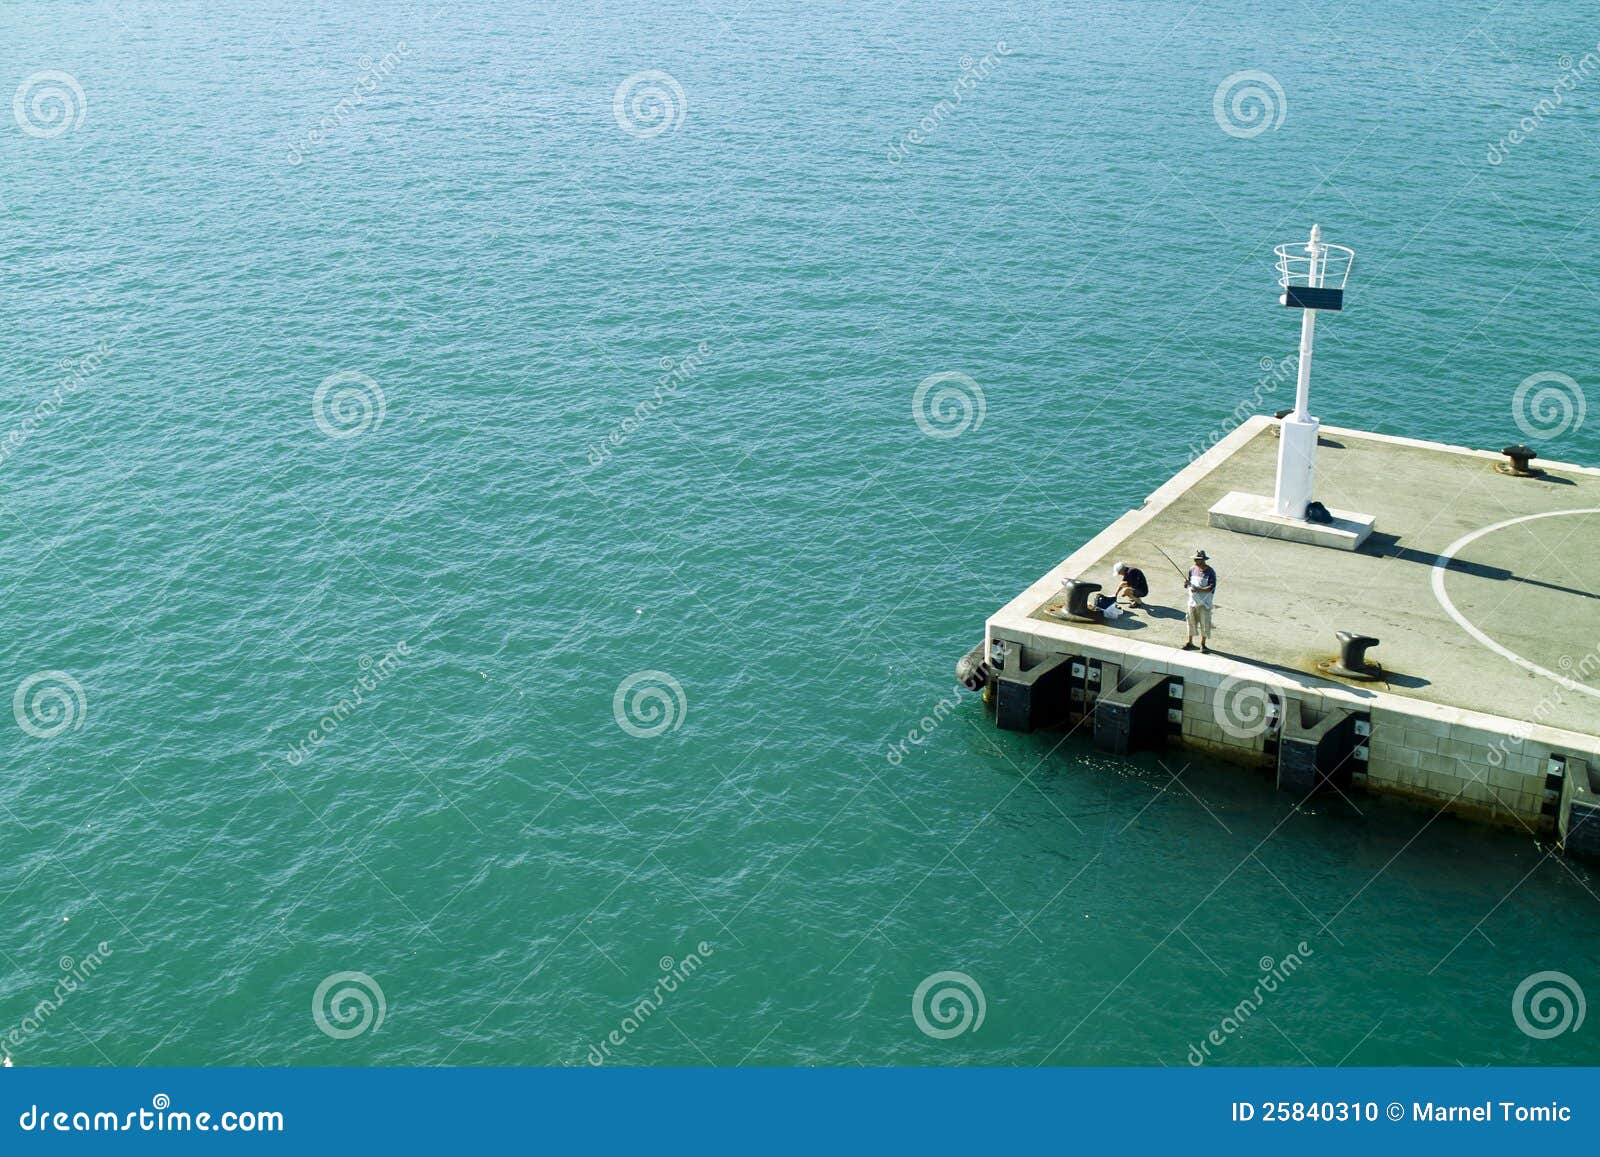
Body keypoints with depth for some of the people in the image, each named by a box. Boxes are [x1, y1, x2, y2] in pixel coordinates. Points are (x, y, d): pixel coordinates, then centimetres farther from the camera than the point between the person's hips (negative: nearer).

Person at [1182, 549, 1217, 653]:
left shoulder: (1210, 572, -12)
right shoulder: (1192, 569, 3)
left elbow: (1211, 588, -19)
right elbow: (1188, 585, 12)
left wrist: (1198, 589, -29)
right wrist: (1186, 583, -12)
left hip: (1204, 603, -4)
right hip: (1192, 600, 4)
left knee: (1204, 623, 4)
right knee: (1191, 621, 12)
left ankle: (1202, 644, 19)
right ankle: (1190, 642, 27)